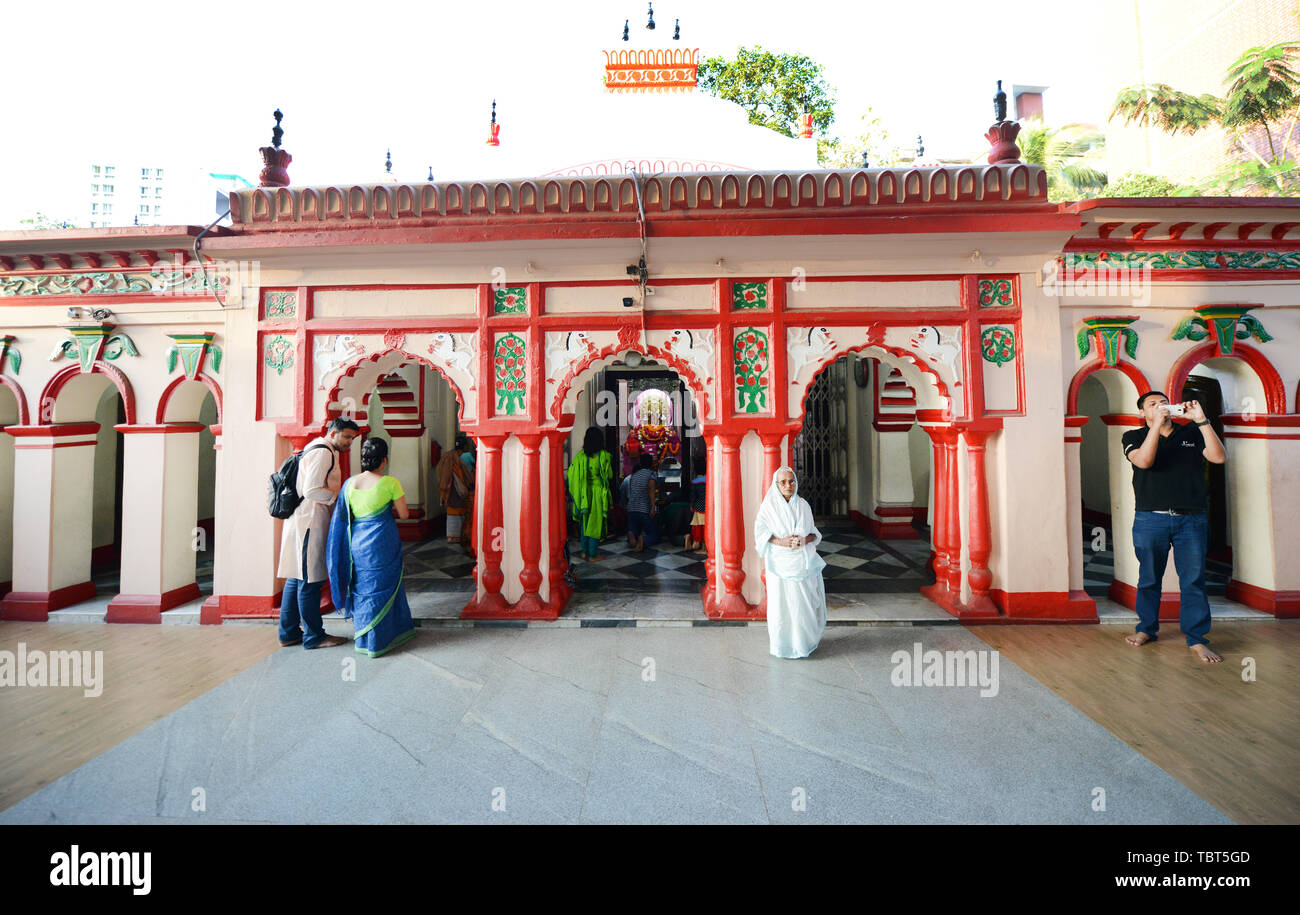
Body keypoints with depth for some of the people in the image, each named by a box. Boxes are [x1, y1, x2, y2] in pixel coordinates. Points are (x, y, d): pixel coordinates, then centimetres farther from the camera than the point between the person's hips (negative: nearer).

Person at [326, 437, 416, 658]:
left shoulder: (350, 483, 1)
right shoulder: (390, 483, -12)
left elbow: (344, 516, 7)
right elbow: (404, 515, -5)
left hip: (357, 542, 5)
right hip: (382, 544, -4)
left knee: (361, 588, 16)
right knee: (381, 588, 7)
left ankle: (363, 638, 27)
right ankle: (378, 641, 13)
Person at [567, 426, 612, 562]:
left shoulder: (579, 456, -4)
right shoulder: (604, 456, -10)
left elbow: (572, 475, 0)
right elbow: (610, 475, 0)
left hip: (584, 493, 3)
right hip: (598, 493, -3)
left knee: (584, 522, 17)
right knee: (596, 523, 6)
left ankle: (585, 552, 25)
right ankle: (592, 555, 9)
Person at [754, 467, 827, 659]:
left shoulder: (803, 505, 7)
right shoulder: (768, 506, -2)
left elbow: (814, 533, 11)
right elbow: (760, 533, -3)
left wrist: (804, 540, -10)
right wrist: (780, 541, -17)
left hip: (804, 562, 3)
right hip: (781, 563, -3)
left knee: (805, 602, 5)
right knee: (781, 604, -2)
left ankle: (804, 641, 22)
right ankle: (782, 644, 14)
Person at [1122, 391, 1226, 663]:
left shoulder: (1192, 433, 13)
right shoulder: (1134, 436, 7)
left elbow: (1219, 457, -3)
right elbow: (1144, 461, -13)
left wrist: (1201, 420, -9)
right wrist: (1157, 424, -17)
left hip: (1191, 520, 2)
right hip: (1150, 520, -1)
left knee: (1193, 580, 1)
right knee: (1149, 578, 7)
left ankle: (1196, 639, 9)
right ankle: (1146, 628, 21)